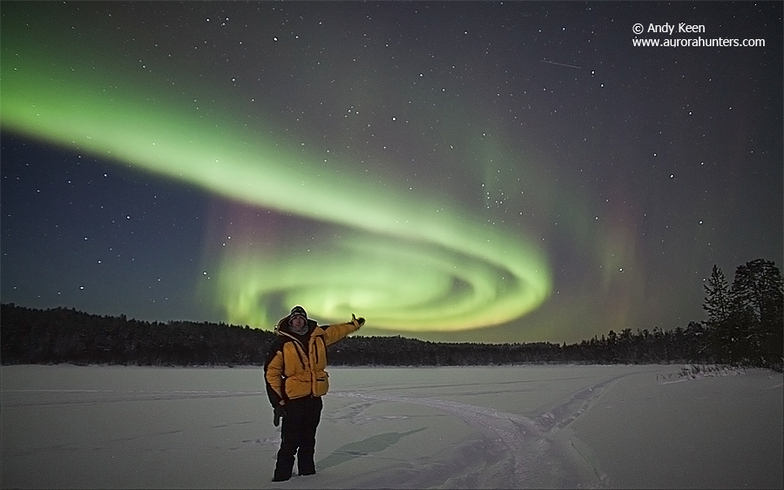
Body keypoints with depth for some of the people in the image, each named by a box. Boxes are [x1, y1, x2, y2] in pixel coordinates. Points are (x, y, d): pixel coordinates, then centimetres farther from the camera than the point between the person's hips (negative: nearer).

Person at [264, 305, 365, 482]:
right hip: (293, 399, -4)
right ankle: (282, 474, 8)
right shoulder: (282, 343, -8)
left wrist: (355, 323, 36)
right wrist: (277, 401, -8)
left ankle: (307, 469, 28)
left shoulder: (319, 335, 3)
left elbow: (337, 330, 23)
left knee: (309, 438, 16)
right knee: (290, 441, -4)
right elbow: (271, 372, -7)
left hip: (315, 398, 4)